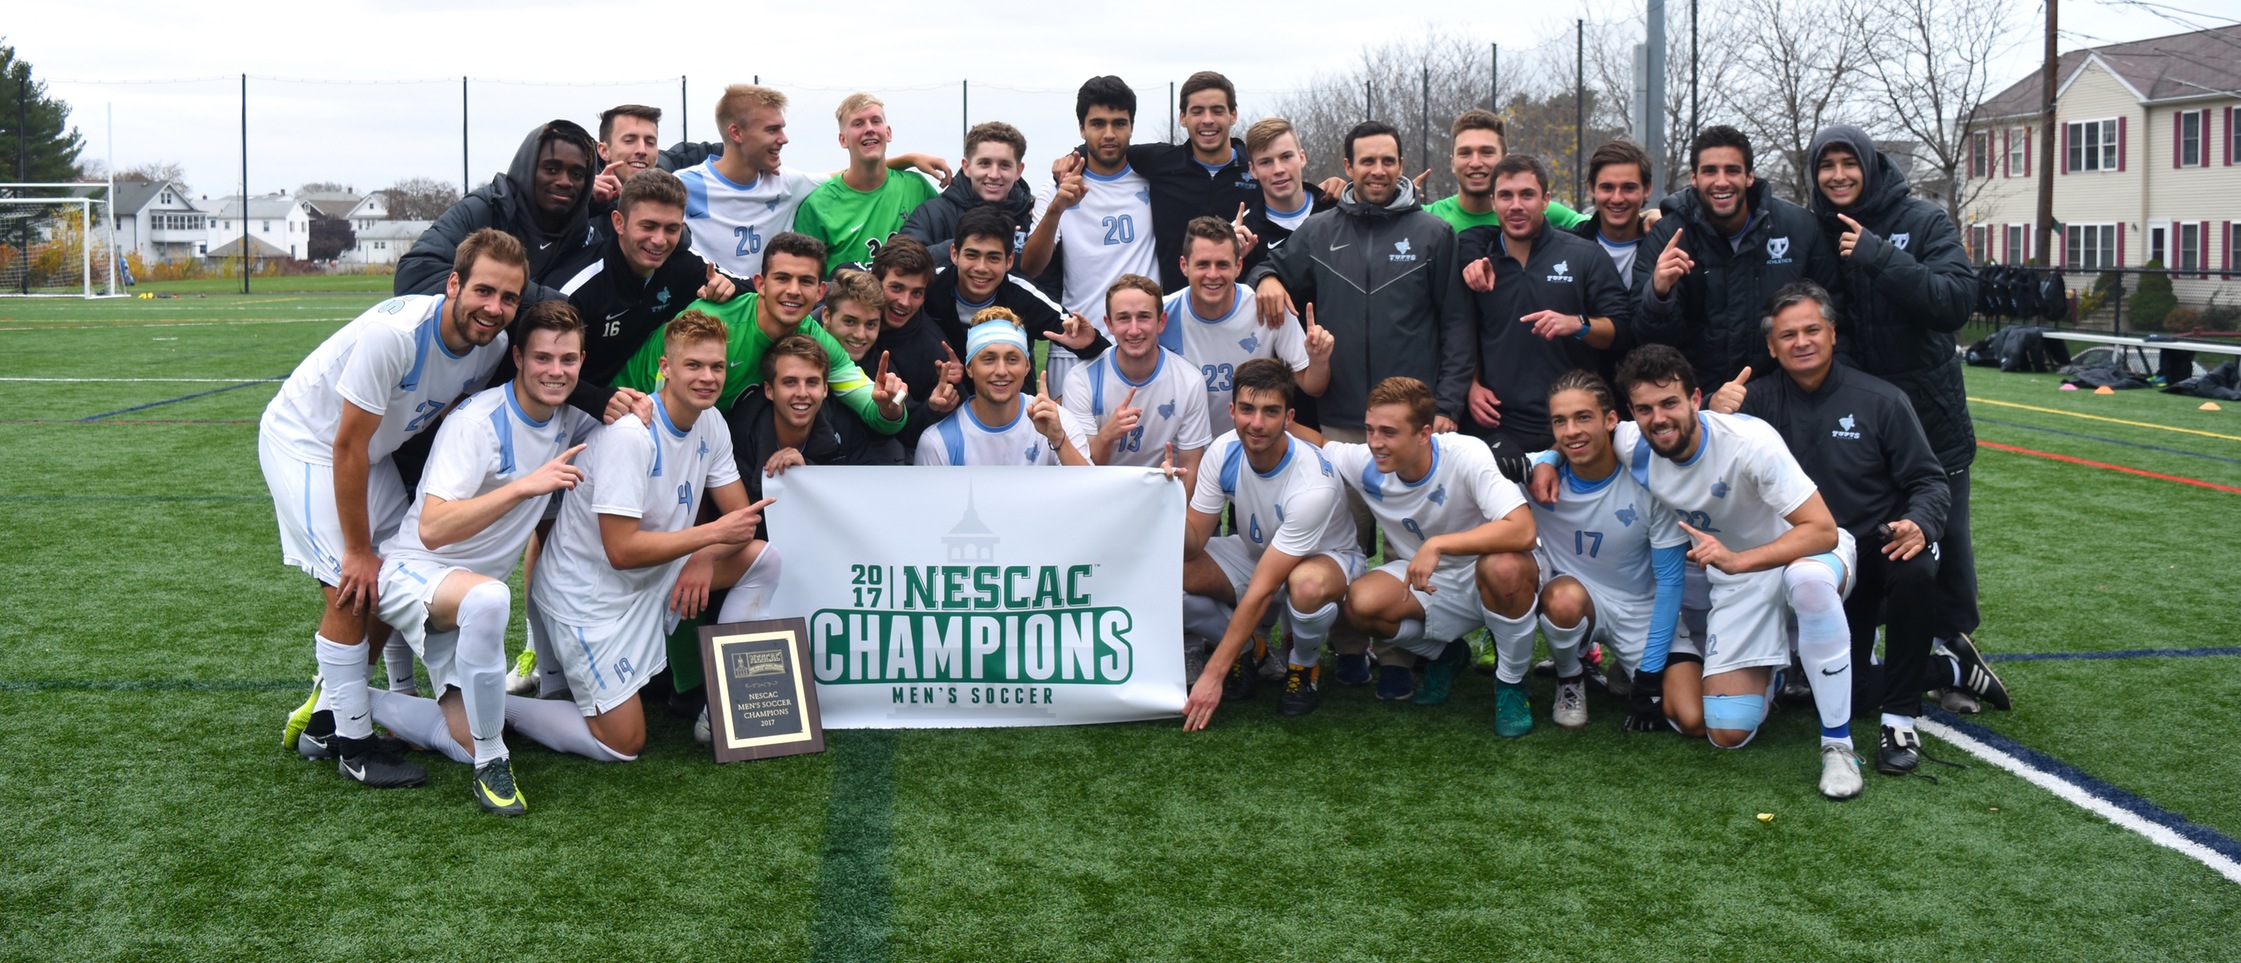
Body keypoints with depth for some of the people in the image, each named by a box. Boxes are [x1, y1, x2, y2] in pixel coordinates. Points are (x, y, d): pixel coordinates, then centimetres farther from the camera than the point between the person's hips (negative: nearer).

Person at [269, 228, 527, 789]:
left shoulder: (493, 345, -14)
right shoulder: (395, 332, -34)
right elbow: (347, 447, -27)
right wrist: (358, 550, -21)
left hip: (373, 453, 8)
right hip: (302, 441, -7)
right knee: (350, 587, -15)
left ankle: (323, 718, 21)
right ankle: (353, 744, -2)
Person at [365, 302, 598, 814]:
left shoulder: (568, 420, -1)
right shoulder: (479, 421, -22)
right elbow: (432, 529, -31)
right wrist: (524, 486, -41)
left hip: (471, 588, 8)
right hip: (412, 570, -7)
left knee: (466, 743, -2)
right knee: (487, 598, -43)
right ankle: (492, 765, -26)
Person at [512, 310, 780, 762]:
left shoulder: (710, 423, -2)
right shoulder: (630, 435, -27)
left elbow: (741, 518, 2)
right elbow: (622, 551, -29)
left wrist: (705, 558, -18)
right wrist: (713, 533, -27)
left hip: (655, 575, 8)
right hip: (590, 593, -8)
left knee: (763, 558, -5)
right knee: (623, 745, -9)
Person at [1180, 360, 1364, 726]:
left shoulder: (1313, 484, -34)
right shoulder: (1225, 451, -17)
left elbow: (1262, 590, -34)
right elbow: (1193, 543, -14)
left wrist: (1213, 674, -33)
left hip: (1325, 558, -5)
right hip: (1254, 552, 5)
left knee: (1307, 584, -43)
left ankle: (1304, 665, -7)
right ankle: (1247, 649, 4)